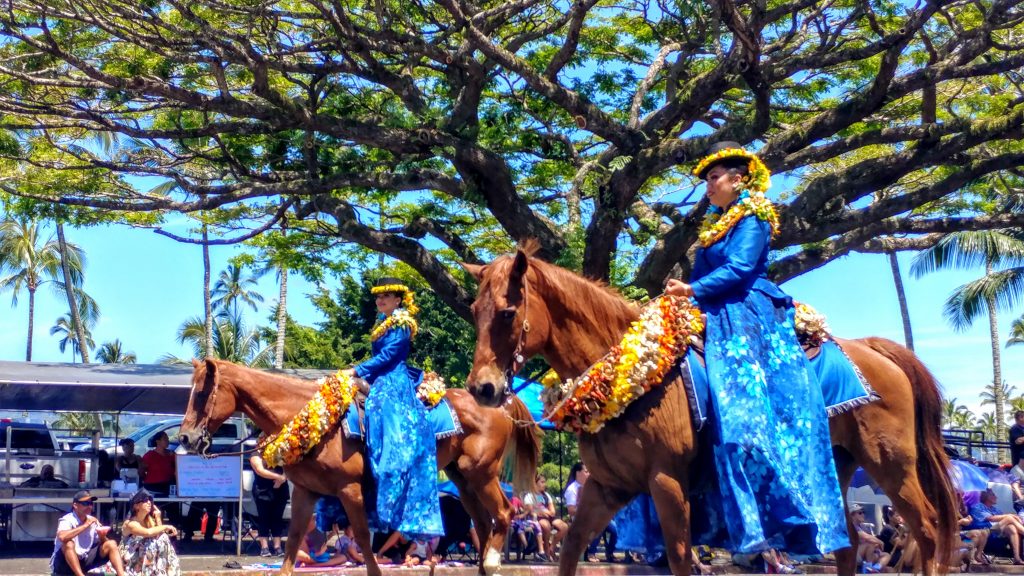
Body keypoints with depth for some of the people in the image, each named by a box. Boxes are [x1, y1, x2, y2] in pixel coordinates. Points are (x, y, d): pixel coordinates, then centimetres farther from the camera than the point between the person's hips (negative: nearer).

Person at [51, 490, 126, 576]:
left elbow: (103, 542, 9)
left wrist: (102, 536, -16)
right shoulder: (67, 520, -15)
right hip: (64, 563, -6)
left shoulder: (93, 521, 5)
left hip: (84, 561, 6)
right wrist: (85, 525, -28)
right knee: (69, 544, -35)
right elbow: (62, 537, -37)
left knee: (111, 544, -8)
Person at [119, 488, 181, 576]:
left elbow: (159, 534, -6)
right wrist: (165, 527, -23)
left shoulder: (149, 520, 7)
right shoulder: (130, 523, -17)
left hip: (146, 555, 7)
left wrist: (158, 518, -8)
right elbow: (148, 533, -35)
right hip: (131, 559, -7)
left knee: (163, 538, -16)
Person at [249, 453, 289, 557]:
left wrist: (282, 479, -12)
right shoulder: (256, 455, 3)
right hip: (263, 492, -3)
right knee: (264, 518, -3)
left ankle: (277, 547, 4)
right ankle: (264, 547, 1)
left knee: (278, 518, 2)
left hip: (280, 490, 3)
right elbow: (260, 471, -11)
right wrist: (278, 477, -17)